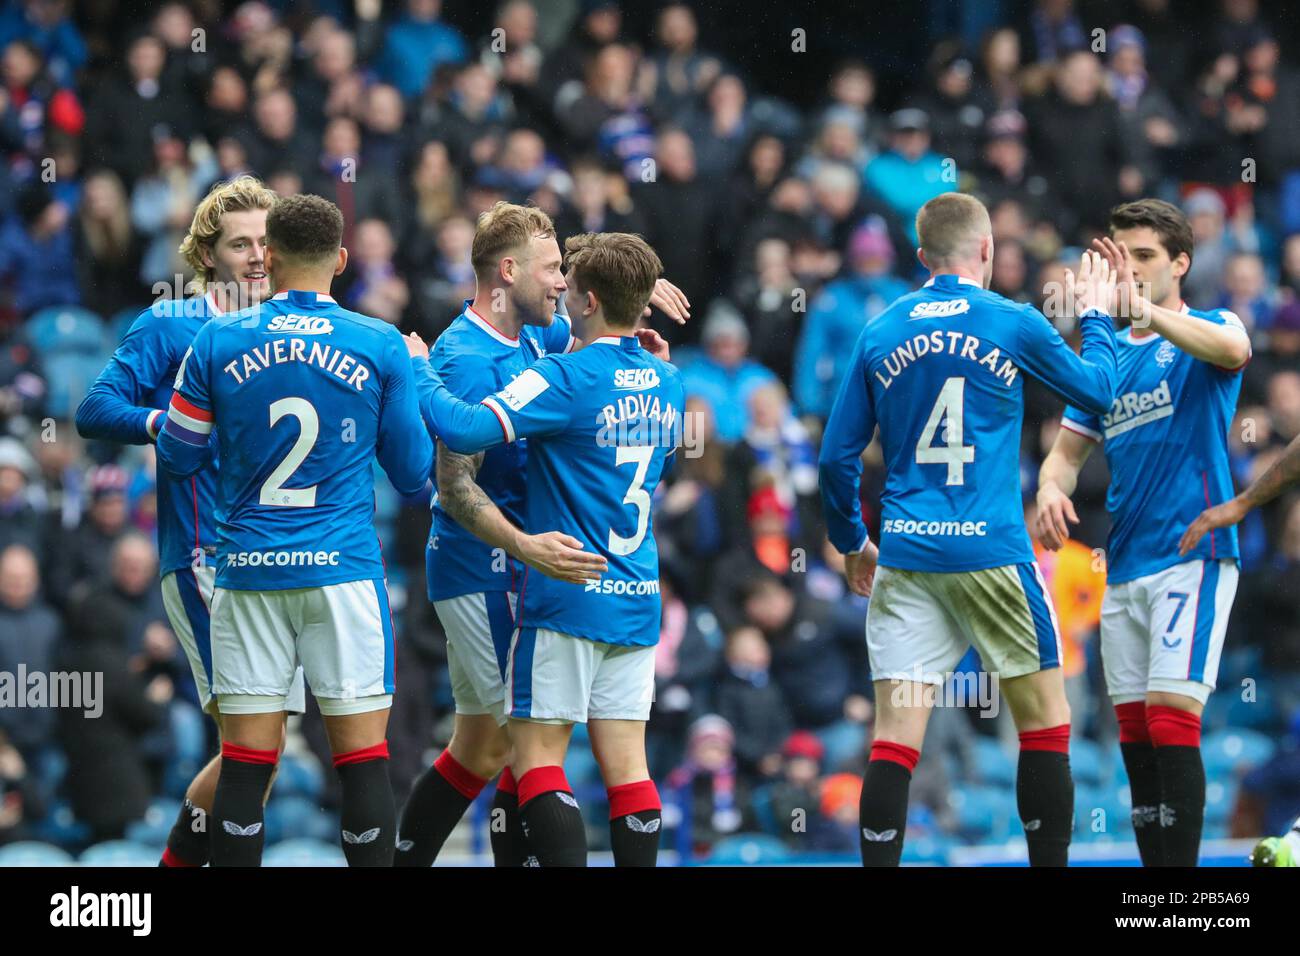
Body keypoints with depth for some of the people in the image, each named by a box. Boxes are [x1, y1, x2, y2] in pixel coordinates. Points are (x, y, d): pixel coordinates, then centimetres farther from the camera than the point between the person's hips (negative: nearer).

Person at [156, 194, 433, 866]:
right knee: (362, 754, 0)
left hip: (248, 569, 1)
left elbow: (176, 460, 9)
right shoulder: (382, 347, -2)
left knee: (246, 761, 3)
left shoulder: (216, 343, 1)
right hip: (343, 569, -1)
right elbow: (413, 475, 6)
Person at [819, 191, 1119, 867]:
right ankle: (1049, 861, 7)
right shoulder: (1013, 325, -2)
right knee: (1044, 717, 9)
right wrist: (1095, 316, 30)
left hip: (904, 557, 3)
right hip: (991, 551, -3)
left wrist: (850, 543, 22)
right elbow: (1096, 390, 14)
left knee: (895, 735, 0)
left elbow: (837, 456, 9)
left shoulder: (879, 335, 7)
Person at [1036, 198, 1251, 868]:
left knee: (1171, 721, -15)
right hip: (1123, 568, 7)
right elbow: (1069, 450, 18)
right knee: (1136, 736, 6)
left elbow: (1232, 348, -26)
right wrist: (1051, 488, -7)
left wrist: (1143, 311, -40)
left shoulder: (1206, 329, -1)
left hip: (1191, 555, -7)